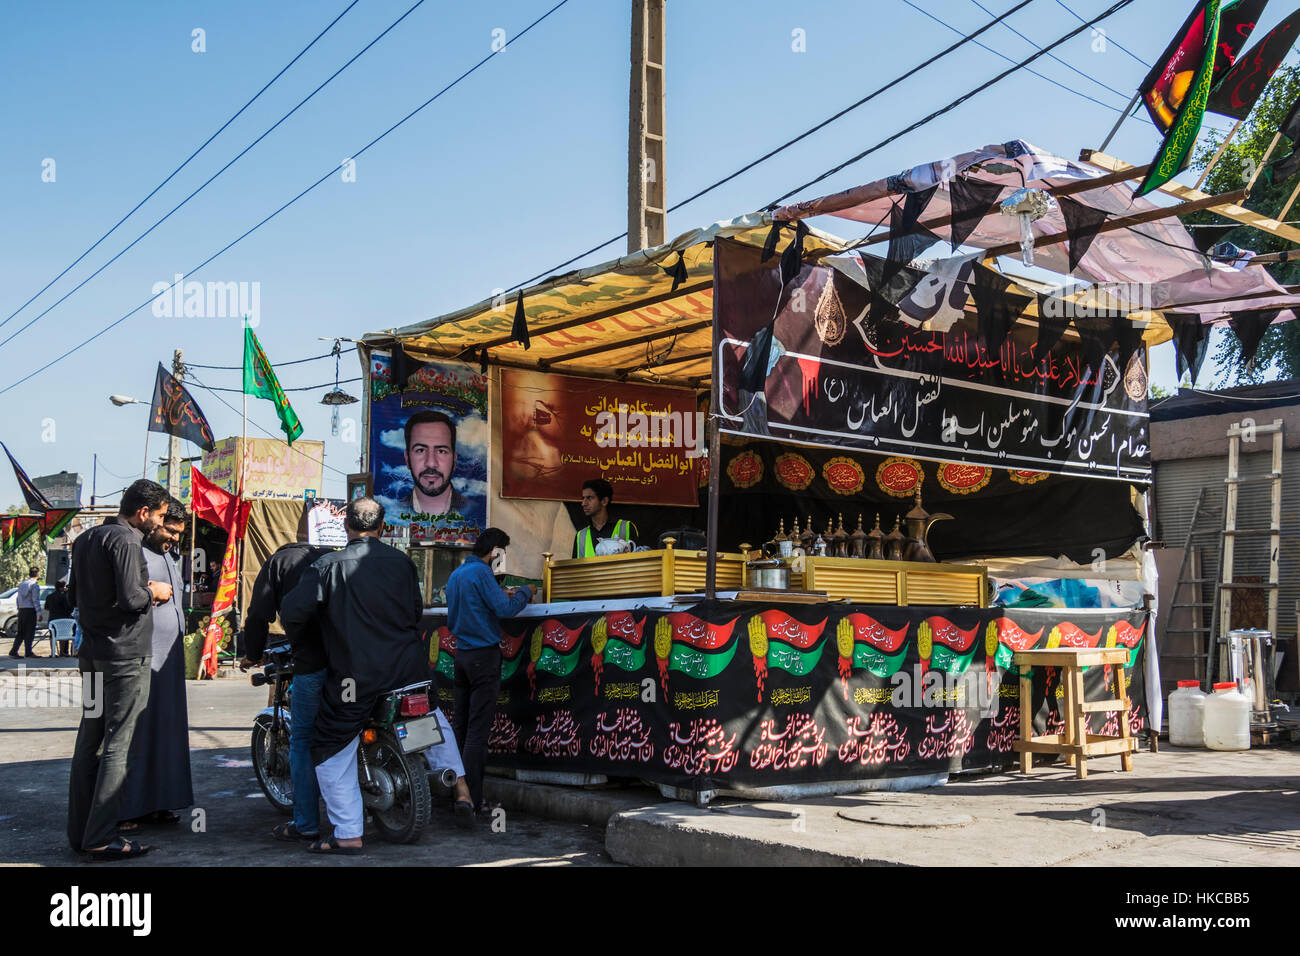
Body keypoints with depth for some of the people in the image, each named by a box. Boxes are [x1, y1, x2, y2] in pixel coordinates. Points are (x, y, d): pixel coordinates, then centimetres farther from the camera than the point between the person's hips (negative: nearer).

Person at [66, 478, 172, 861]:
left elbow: (74, 596, 20)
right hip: (125, 655, -9)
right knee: (117, 745, -5)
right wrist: (153, 591, -3)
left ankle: (79, 832, 17)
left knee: (88, 740, 12)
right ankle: (101, 838, -4)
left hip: (92, 653, 9)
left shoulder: (85, 540, 14)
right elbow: (130, 598, -23)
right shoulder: (126, 540, -15)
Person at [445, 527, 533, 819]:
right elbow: (505, 609, -19)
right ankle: (473, 800, -7)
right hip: (484, 655, -8)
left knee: (459, 727, 10)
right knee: (478, 730, -7)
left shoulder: (455, 575, 16)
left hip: (461, 653, 8)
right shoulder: (480, 572, -12)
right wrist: (525, 592, -1)